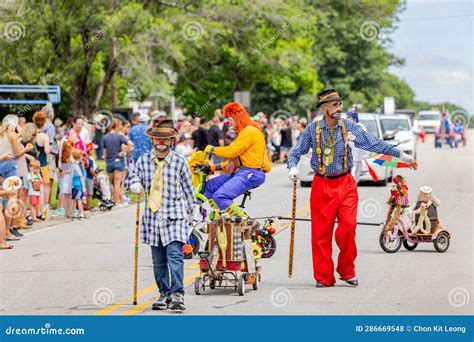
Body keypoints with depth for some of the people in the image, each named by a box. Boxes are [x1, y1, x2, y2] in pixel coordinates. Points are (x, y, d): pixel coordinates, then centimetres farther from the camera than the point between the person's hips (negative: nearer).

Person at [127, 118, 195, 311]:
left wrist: (189, 210, 11)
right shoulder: (144, 160, 4)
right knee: (158, 260, 8)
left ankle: (177, 295, -19)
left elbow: (188, 187, 6)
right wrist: (136, 185, -16)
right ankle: (164, 294, 18)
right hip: (153, 215, 3)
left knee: (174, 254, -16)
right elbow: (133, 177, 8)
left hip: (174, 215, -3)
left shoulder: (179, 161, -2)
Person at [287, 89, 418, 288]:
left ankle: (347, 271, 10)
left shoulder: (349, 128, 1)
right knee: (321, 232, 0)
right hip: (322, 185, 0)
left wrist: (400, 154, -6)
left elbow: (373, 143, -1)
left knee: (348, 228, -9)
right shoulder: (312, 129, 1)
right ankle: (324, 277, 11)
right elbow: (296, 152, 9)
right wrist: (293, 167, -10)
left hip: (345, 184, 0)